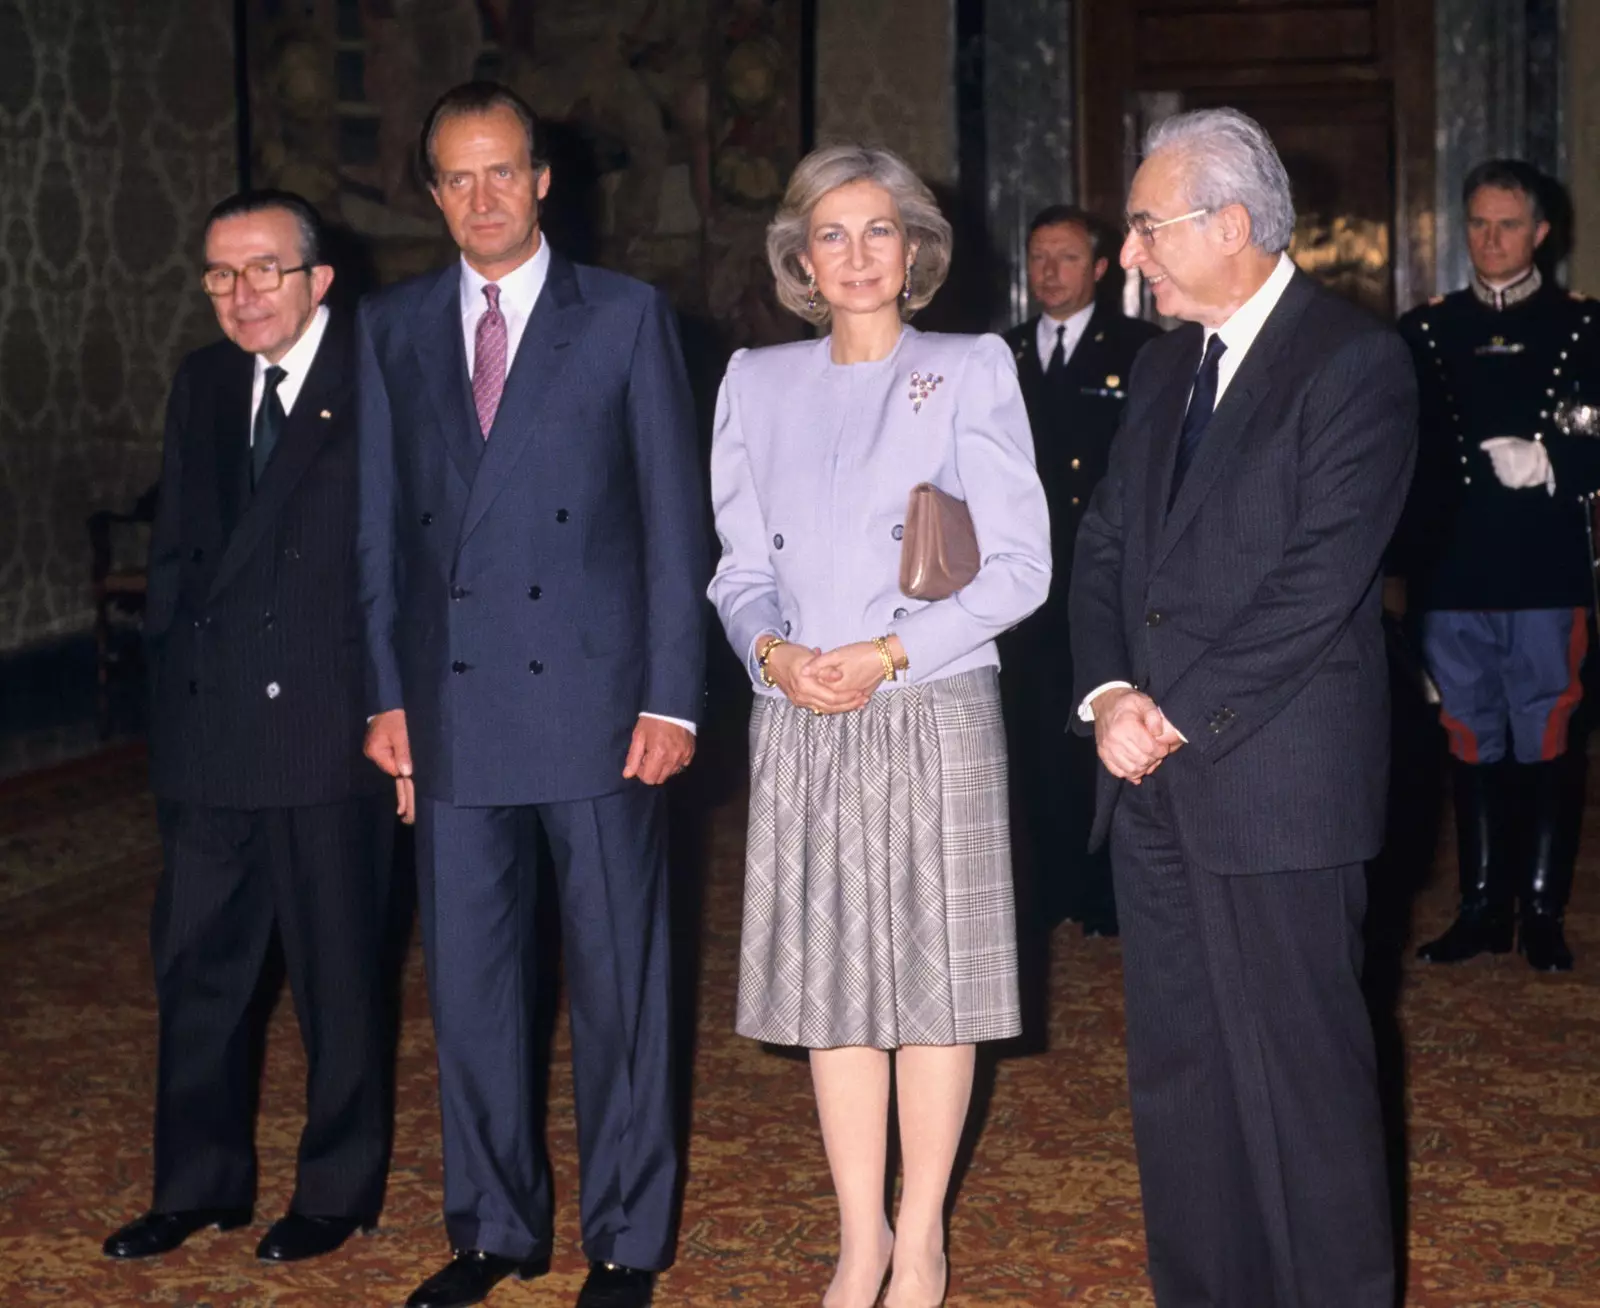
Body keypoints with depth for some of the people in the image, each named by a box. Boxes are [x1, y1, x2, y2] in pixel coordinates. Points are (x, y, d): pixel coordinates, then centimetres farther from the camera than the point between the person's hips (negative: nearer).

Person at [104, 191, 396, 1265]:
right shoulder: (203, 383, 13)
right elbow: (177, 545, 17)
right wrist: (174, 681, 10)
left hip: (332, 729, -6)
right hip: (211, 732, 6)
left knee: (338, 971, 6)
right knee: (197, 962, 12)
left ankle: (340, 1191, 21)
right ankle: (201, 1185, 27)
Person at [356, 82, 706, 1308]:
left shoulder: (626, 316, 2)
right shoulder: (393, 327, 11)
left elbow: (675, 516, 0)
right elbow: (382, 521, 12)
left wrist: (673, 696, -6)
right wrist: (388, 691, 6)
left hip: (595, 696, -3)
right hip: (452, 703, 3)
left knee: (618, 976, 5)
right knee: (469, 978, 9)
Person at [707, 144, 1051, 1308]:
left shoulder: (971, 372, 3)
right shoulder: (757, 383, 13)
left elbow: (1018, 565, -3)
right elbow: (739, 564, 11)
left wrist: (890, 652, -14)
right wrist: (771, 647, -10)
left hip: (932, 715, -3)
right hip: (800, 724, 3)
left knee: (932, 970, 2)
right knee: (830, 976, 6)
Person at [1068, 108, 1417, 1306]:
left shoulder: (1356, 362, -8)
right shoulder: (1167, 364, 16)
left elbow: (1321, 579, -16)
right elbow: (1107, 544, 13)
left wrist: (1178, 716, -14)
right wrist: (1110, 695, -4)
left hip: (1275, 781, -7)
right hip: (1158, 778, 7)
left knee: (1304, 1076, -1)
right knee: (1177, 1073, 12)